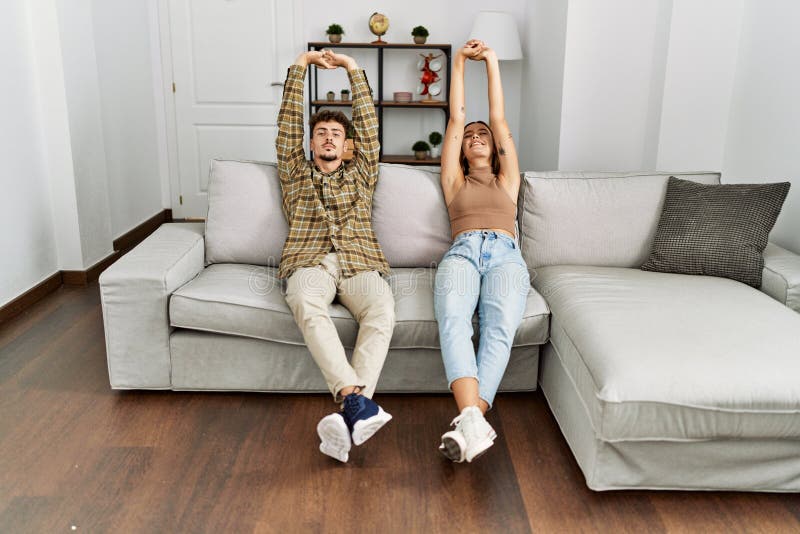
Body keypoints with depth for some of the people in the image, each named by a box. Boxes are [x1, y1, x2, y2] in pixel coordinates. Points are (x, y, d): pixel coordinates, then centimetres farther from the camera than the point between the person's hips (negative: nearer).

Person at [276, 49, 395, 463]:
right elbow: (288, 121, 24)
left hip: (359, 262, 1)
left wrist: (351, 67, 28)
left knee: (382, 309, -35)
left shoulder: (360, 174, 31)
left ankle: (348, 413, -49)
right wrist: (300, 65, 26)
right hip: (309, 262, -1)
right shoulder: (295, 174, 29)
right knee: (305, 305, -39)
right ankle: (358, 401, -52)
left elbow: (368, 122, 27)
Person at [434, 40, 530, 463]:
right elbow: (455, 118, 27)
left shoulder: (507, 180, 32)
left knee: (499, 326, -33)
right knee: (453, 321, -36)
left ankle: (469, 422, -49)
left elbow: (500, 119, 28)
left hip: (505, 254, 1)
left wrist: (492, 62, 29)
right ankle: (473, 420, -52)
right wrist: (459, 63, 28)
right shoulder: (455, 181, 31)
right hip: (462, 251, 0)